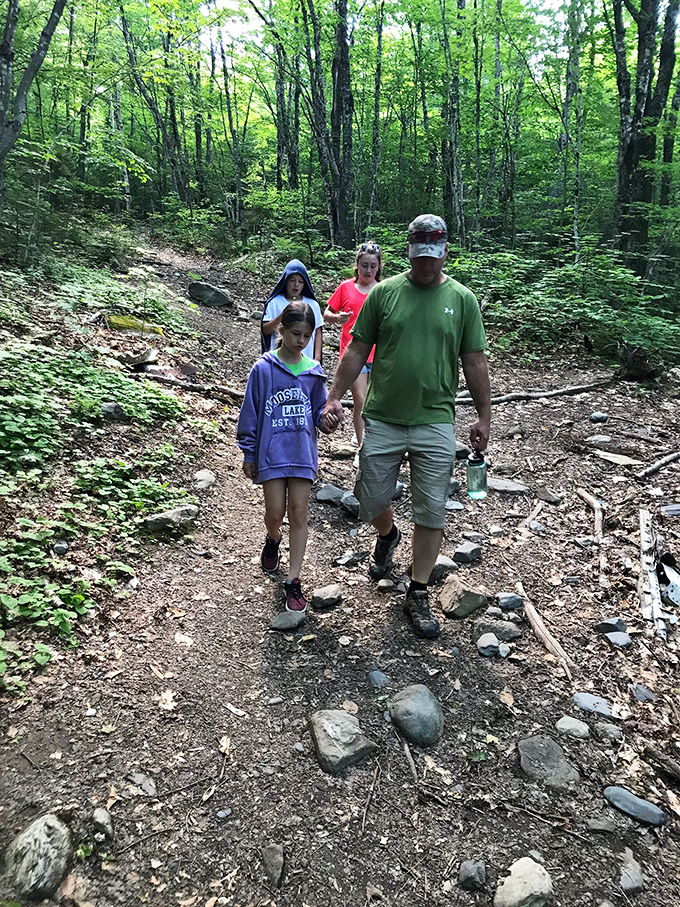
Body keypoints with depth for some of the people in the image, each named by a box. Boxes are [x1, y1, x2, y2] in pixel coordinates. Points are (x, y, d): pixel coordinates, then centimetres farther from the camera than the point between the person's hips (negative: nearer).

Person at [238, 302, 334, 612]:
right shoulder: (263, 369, -3)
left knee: (299, 515, 2)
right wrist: (249, 454, 2)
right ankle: (273, 540, 40)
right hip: (272, 453, -2)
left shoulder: (313, 371, 4)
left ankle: (293, 581, 10)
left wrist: (329, 418, -13)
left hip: (303, 453, 2)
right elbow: (250, 412, 1)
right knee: (275, 513, 2)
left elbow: (319, 412, 11)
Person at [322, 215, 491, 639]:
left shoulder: (463, 299, 4)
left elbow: (475, 362, 6)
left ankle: (419, 592, 20)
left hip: (436, 422, 0)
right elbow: (357, 351, 5)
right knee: (372, 500, 9)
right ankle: (388, 534, 45)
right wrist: (335, 397, -1)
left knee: (432, 512, 3)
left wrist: (484, 417, 4)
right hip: (383, 418, 1)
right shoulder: (384, 293, 3)